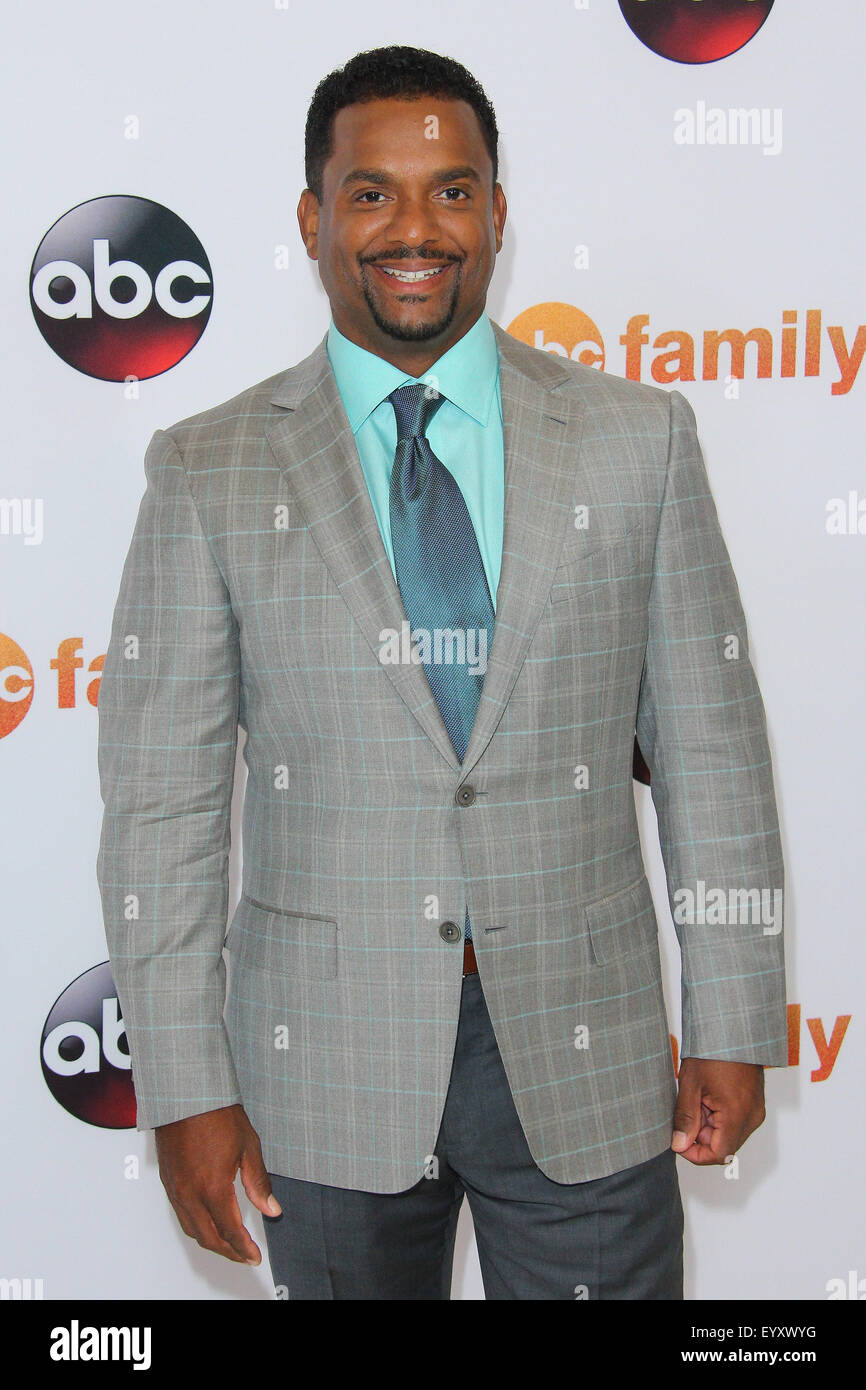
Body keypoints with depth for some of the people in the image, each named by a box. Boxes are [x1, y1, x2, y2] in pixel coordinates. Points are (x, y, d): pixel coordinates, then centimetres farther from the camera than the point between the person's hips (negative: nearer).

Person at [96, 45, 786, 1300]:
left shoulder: (637, 439, 1)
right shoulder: (209, 471, -2)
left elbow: (709, 740, 2)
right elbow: (162, 793, -3)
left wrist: (732, 1027, 2)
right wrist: (183, 1083, -5)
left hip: (583, 1054, 1)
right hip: (327, 1060, 0)